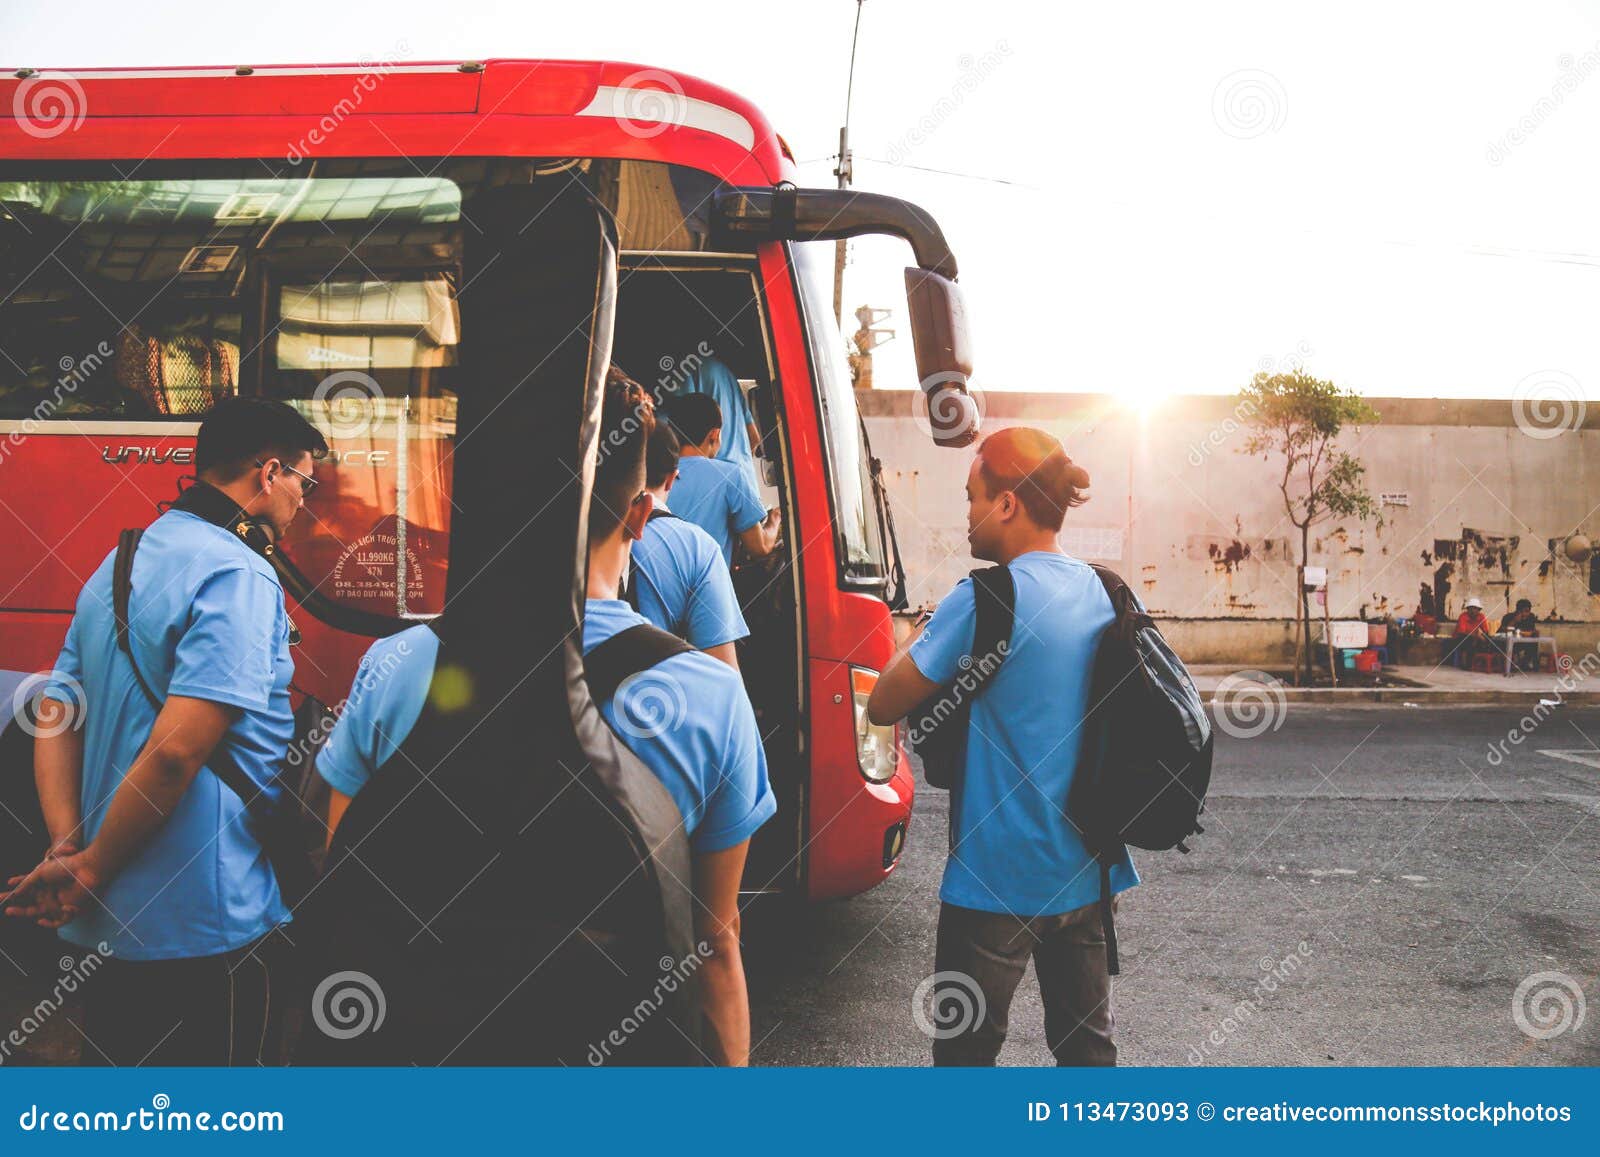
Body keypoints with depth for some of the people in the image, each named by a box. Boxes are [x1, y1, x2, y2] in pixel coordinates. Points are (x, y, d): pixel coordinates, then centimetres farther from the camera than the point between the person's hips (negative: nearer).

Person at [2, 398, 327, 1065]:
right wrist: (88, 869, -15)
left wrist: (67, 846, -2)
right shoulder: (241, 577, -18)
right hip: (208, 930, -9)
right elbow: (175, 749, -26)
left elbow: (56, 720, 10)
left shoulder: (117, 566, 13)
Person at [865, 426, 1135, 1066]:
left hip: (999, 877, -7)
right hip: (1088, 869, 7)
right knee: (1087, 1043, 18)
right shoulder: (1105, 593, 4)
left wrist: (920, 638, 3)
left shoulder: (985, 600, -19)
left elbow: (882, 706, -13)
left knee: (963, 1051, 8)